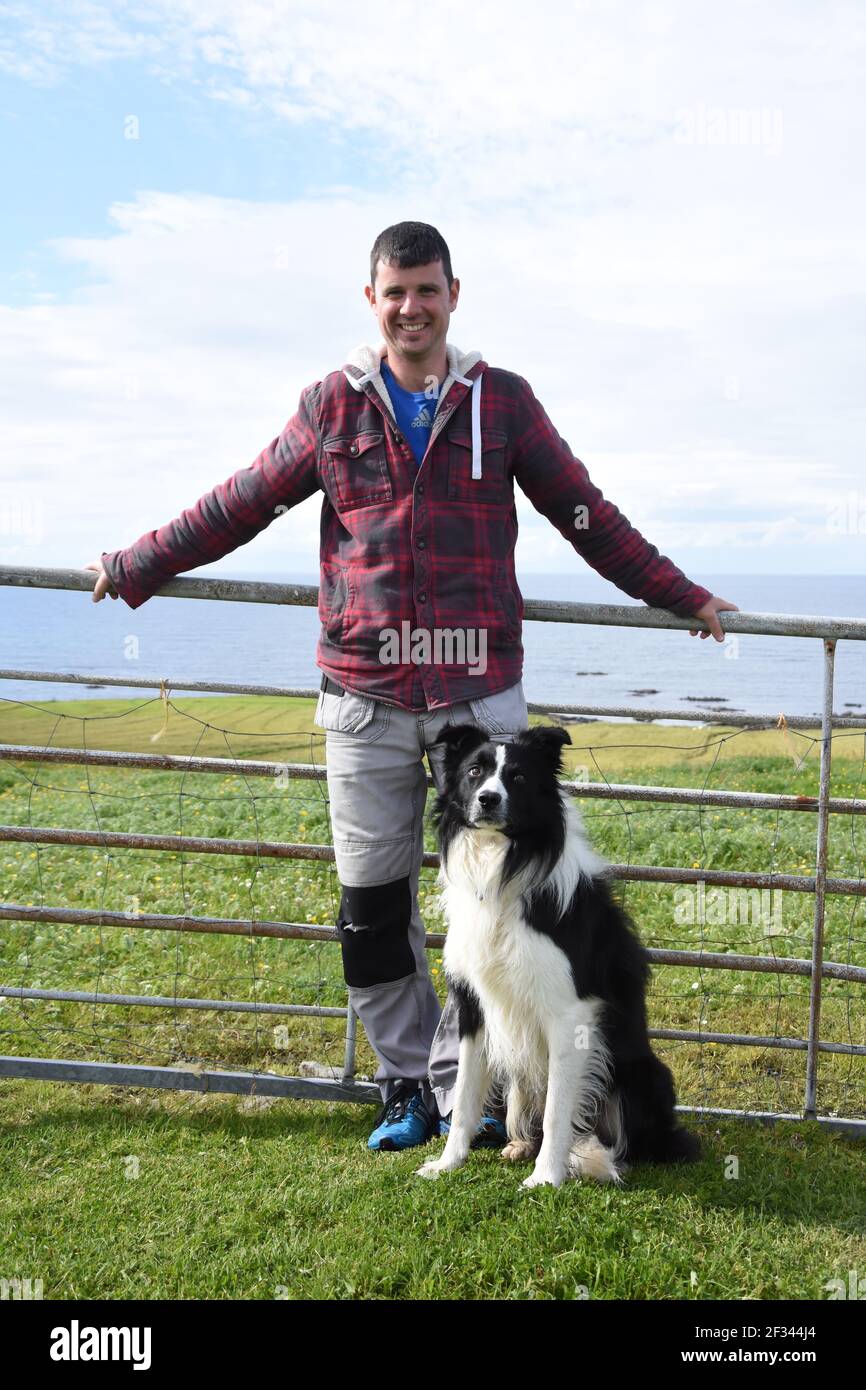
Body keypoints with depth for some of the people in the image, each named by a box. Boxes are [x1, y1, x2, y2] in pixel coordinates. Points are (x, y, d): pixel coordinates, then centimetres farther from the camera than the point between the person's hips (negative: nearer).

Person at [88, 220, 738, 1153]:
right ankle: (407, 1085, 23)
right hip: (364, 698, 1)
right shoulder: (331, 406, 8)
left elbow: (586, 515, 13)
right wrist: (133, 570, 17)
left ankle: (462, 1085, 19)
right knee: (373, 902, 6)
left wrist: (683, 598, 15)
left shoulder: (502, 401, 8)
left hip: (480, 693, 0)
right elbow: (237, 506, 14)